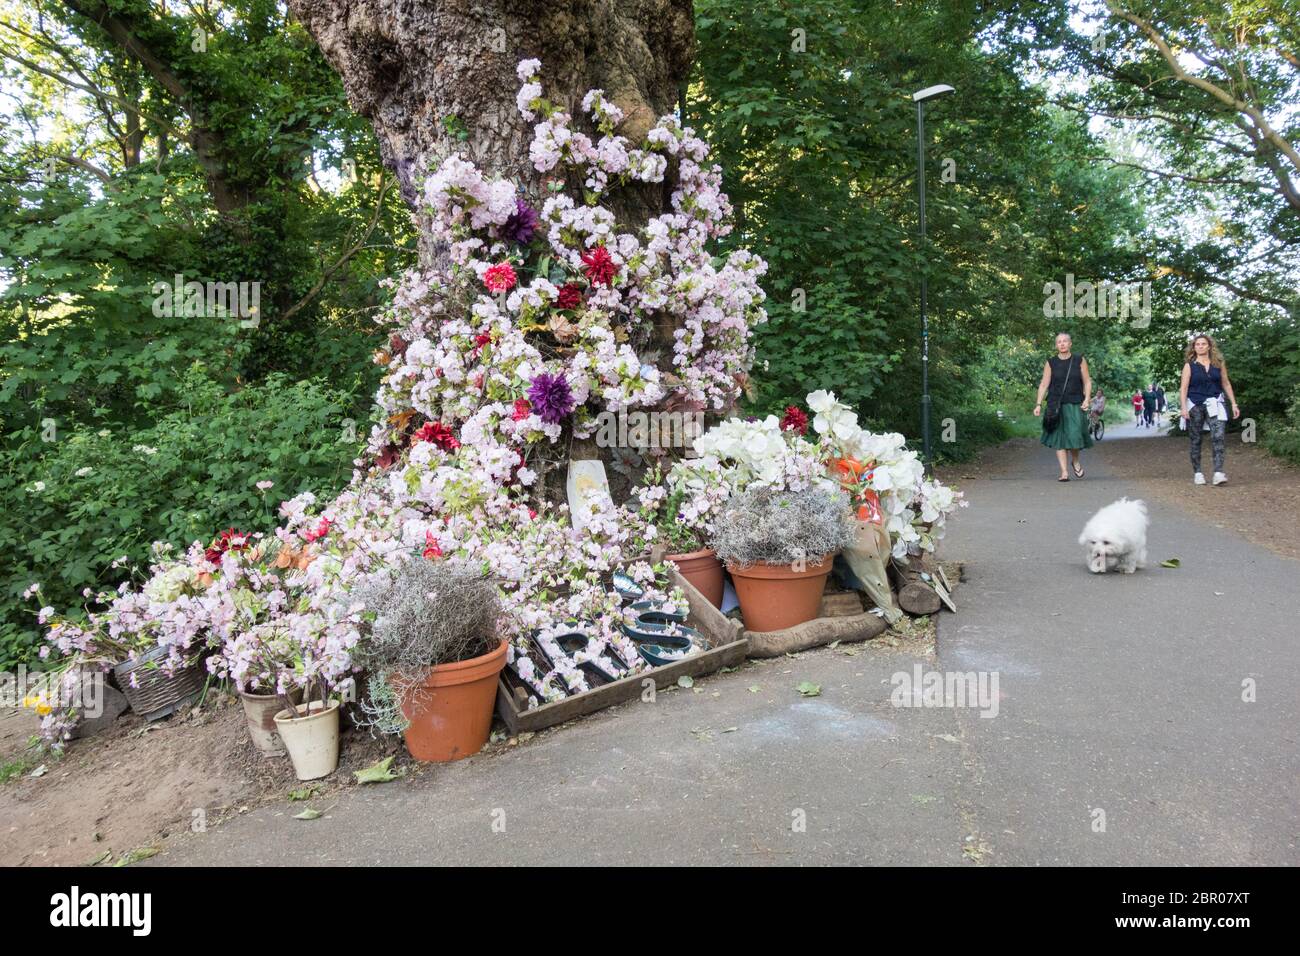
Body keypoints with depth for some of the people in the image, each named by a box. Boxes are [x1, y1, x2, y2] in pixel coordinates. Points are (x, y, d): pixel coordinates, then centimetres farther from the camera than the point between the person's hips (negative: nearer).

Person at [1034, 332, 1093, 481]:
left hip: (1075, 405, -1)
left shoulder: (1080, 361, 5)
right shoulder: (1050, 363, 5)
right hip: (1056, 405, 1)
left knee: (1074, 435, -12)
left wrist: (1087, 399, -6)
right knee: (1058, 439, -1)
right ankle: (1064, 472, 3)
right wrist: (1039, 404, -5)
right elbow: (1043, 384, 3)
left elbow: (1087, 382, 8)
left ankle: (1076, 461, 19)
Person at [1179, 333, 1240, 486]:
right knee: (1196, 440, 6)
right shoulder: (1189, 365, 2)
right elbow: (1183, 387, -4)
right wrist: (1183, 407, -14)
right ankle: (1197, 473, 15)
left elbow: (1226, 383, 14)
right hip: (1195, 405, -1)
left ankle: (1218, 473, -20)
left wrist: (1234, 404, 11)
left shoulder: (1219, 363, 8)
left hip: (1214, 404, 1)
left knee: (1218, 436, -15)